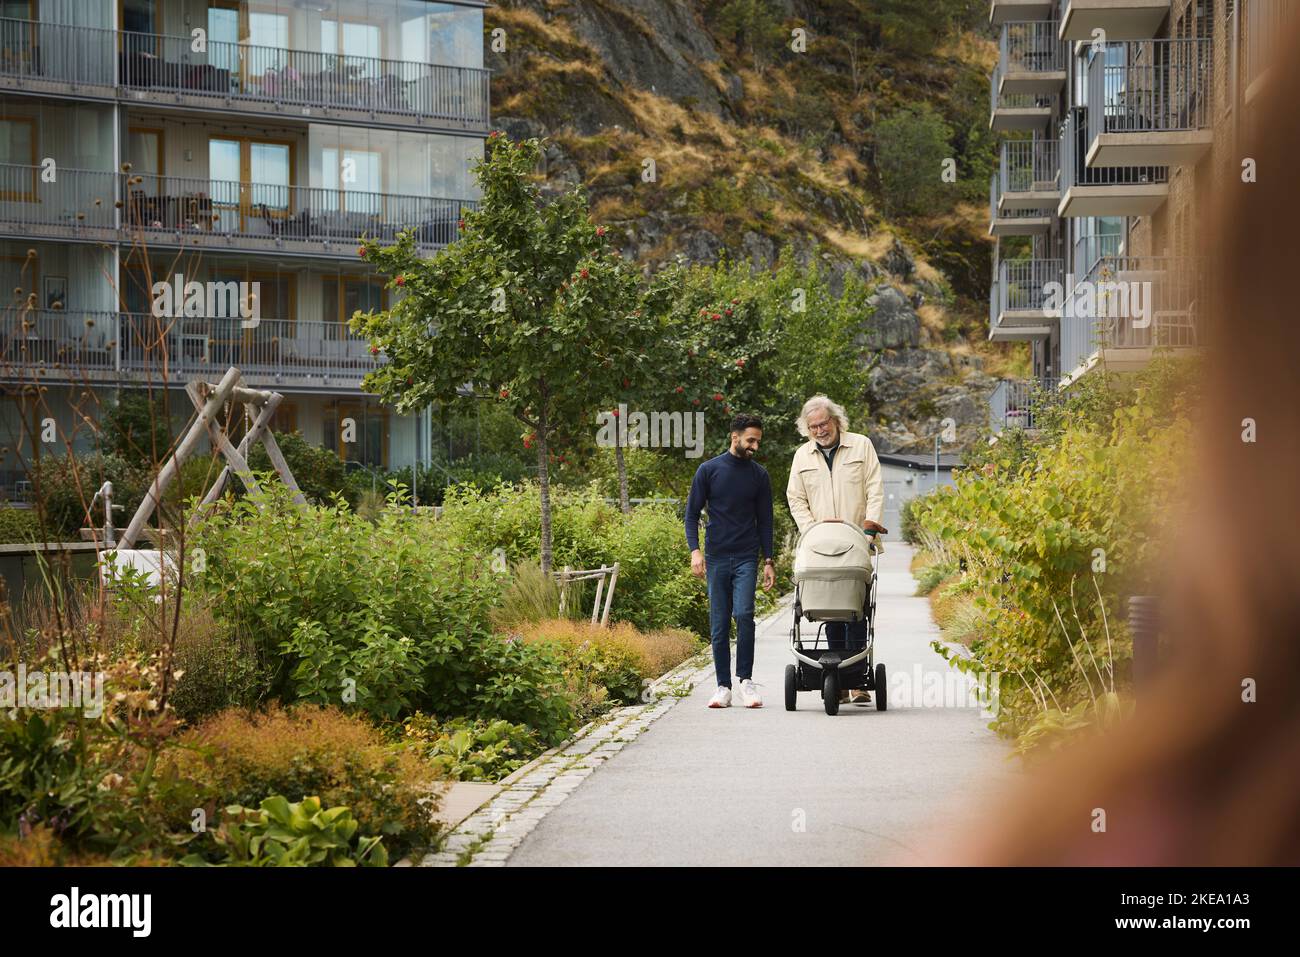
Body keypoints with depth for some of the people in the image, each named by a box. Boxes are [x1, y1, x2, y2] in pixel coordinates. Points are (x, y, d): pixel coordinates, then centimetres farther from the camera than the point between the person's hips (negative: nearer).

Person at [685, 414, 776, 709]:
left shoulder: (759, 475, 8)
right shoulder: (709, 470, 2)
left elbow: (765, 520, 13)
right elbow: (692, 513, 4)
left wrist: (768, 561, 7)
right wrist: (695, 550, -9)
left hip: (746, 558, 0)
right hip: (717, 558, 0)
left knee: (744, 615, -18)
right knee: (719, 626, 2)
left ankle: (745, 679, -9)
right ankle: (723, 686, 9)